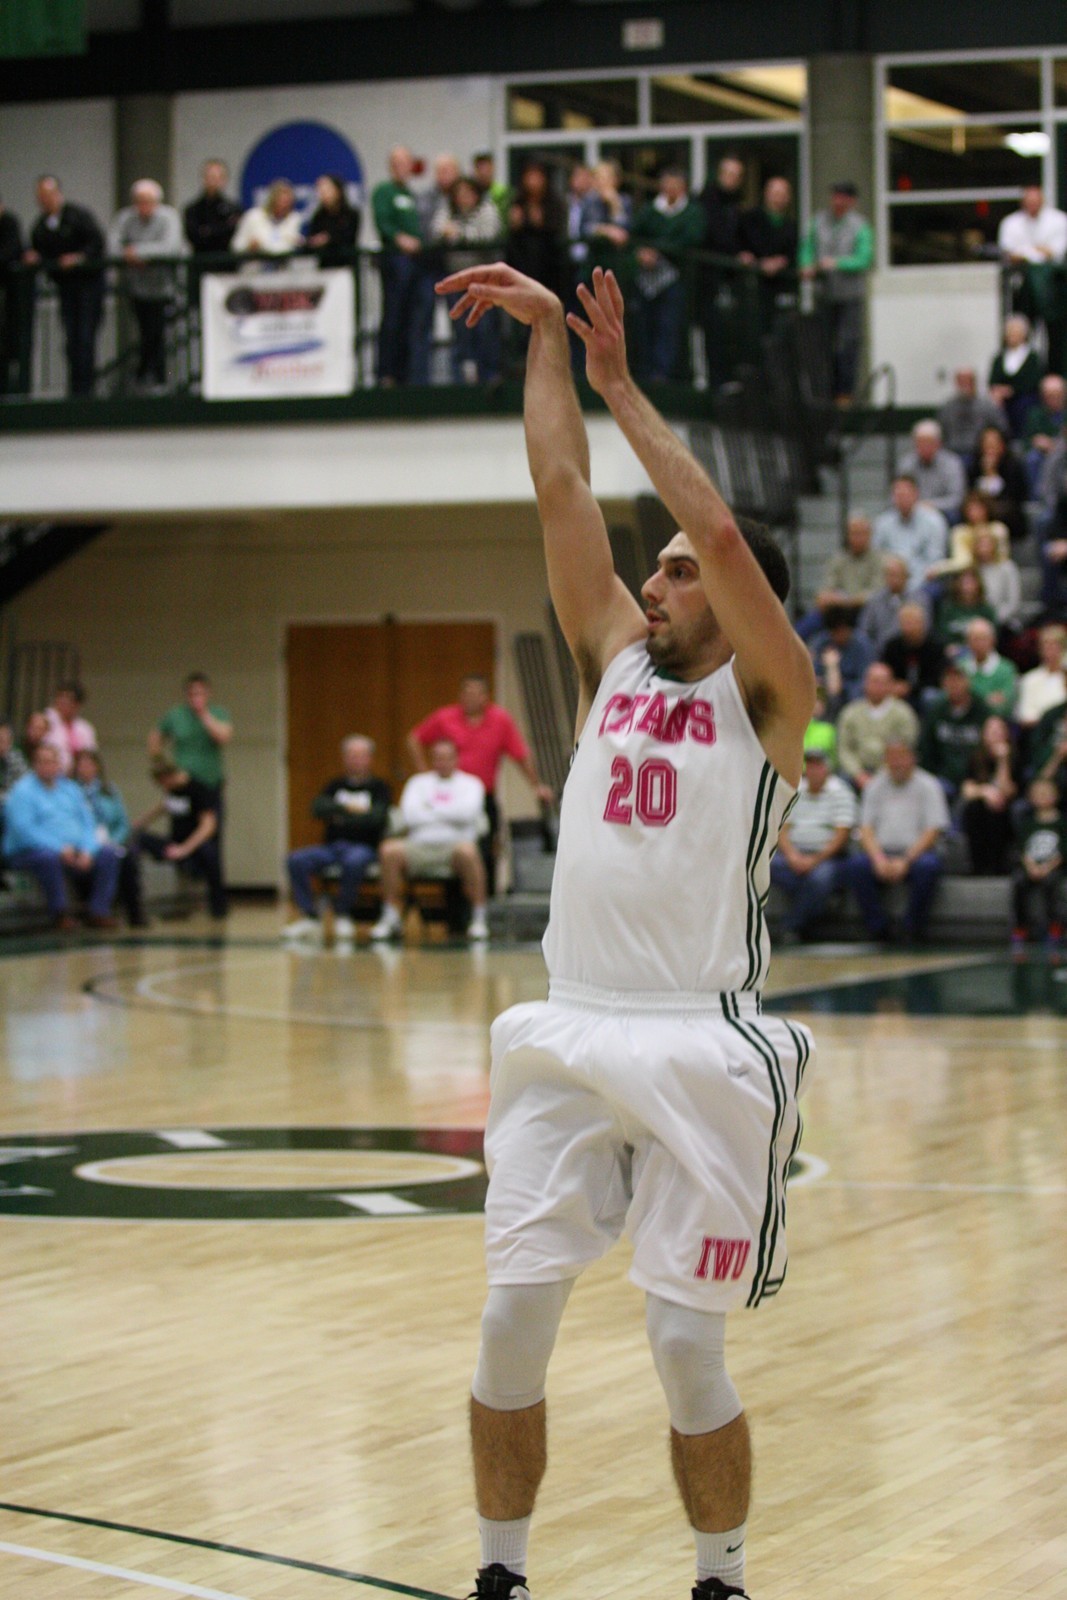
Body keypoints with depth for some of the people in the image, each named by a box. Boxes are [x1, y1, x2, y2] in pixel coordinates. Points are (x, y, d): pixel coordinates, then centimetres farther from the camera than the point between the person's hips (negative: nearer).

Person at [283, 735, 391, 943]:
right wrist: (347, 808, -9)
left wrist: (341, 817, -5)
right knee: (296, 860, -24)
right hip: (332, 846, 4)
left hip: (363, 847, -4)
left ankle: (343, 917, -22)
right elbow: (318, 808, 2)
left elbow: (377, 817, -9)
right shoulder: (336, 786, 19)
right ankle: (310, 918, -23)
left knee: (353, 861, -40)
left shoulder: (378, 787, 8)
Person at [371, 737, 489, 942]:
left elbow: (468, 812, -6)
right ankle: (391, 919, -19)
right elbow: (409, 815, 3)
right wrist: (449, 814, 2)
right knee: (390, 850, -29)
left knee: (467, 850, -38)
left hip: (454, 843, -2)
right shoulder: (418, 782, 20)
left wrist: (433, 809, 2)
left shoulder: (470, 783, 14)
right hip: (420, 846, 2)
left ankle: (479, 918, -27)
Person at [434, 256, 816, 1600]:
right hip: (568, 1038, 5)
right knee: (511, 1322, 0)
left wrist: (619, 383, -9)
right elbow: (562, 492, 11)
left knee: (686, 1349, -2)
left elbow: (722, 534, -14)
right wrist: (544, 336, 7)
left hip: (699, 1053, -4)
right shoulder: (614, 664, 14)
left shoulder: (767, 698, 0)